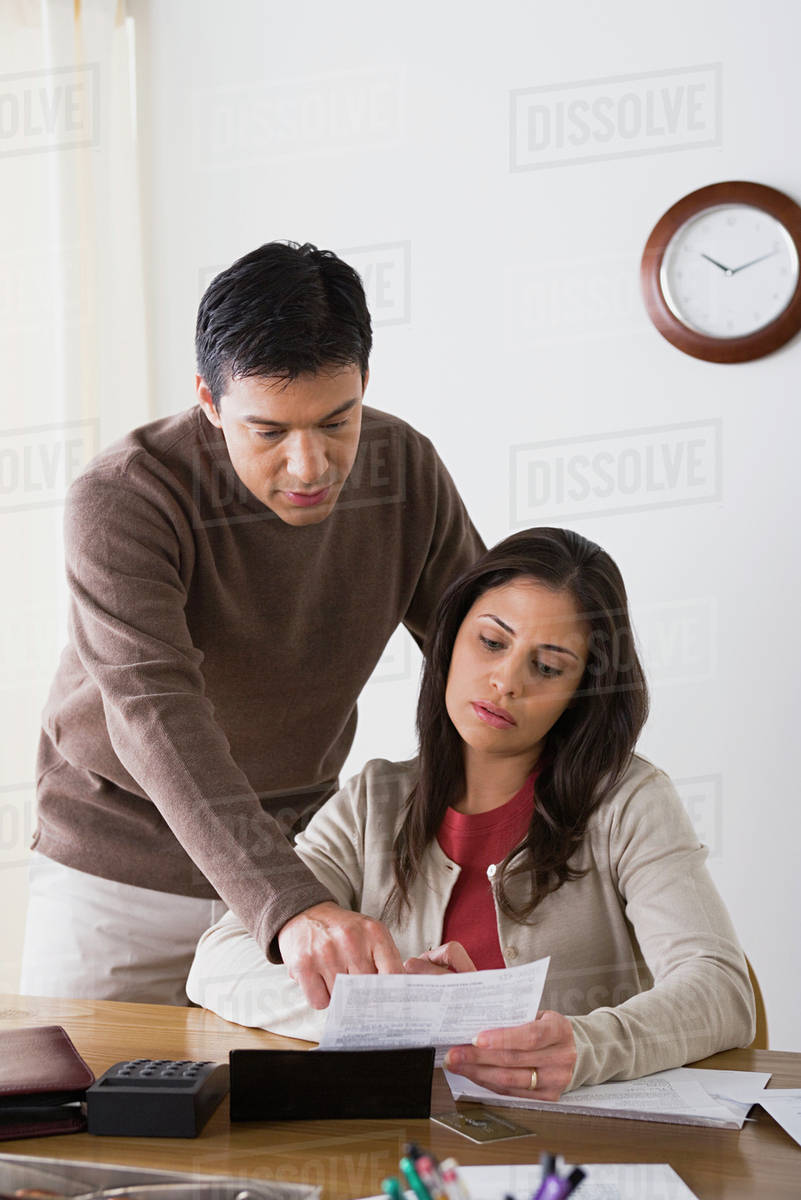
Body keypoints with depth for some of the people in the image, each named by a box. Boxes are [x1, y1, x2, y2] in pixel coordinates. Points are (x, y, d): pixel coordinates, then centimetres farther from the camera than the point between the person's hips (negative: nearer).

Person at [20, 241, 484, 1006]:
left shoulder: (405, 467, -10)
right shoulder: (121, 503, -26)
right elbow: (156, 720, -39)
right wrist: (291, 908, -52)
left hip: (296, 852, 3)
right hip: (122, 877, -3)